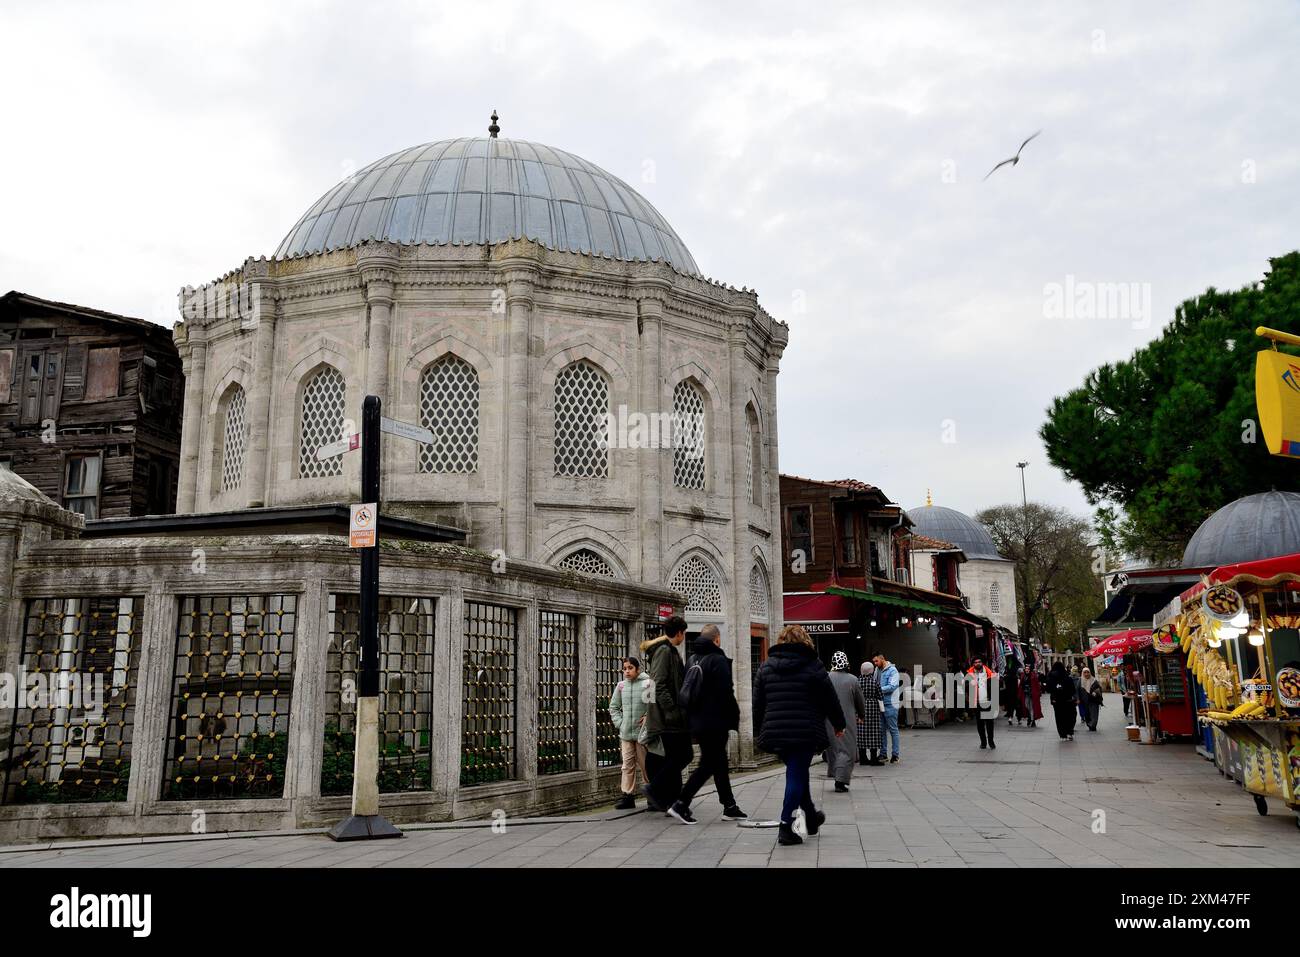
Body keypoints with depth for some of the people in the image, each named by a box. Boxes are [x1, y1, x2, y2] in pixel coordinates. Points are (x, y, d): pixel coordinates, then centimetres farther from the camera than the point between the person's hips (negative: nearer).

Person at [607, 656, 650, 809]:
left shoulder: (647, 684, -7)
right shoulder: (621, 686, 4)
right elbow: (613, 707, 14)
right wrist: (619, 723, 4)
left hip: (641, 732, -3)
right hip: (625, 733, 4)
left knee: (644, 764, 5)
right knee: (628, 764, 5)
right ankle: (628, 796, 10)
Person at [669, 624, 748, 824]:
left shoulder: (692, 660, 12)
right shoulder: (718, 660, -13)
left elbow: (686, 691, 14)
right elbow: (726, 694, -17)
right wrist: (735, 718, -6)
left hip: (697, 722, 8)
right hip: (715, 723, -8)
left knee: (719, 764, 16)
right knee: (708, 765, -3)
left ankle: (729, 807, 22)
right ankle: (681, 804, -8)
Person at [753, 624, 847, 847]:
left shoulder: (766, 667, 9)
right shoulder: (813, 666, -3)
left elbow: (758, 703, 11)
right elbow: (830, 700, 2)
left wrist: (761, 730, 20)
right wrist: (839, 724, 17)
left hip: (775, 733, 5)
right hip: (805, 733, -4)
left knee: (797, 772, 20)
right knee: (797, 776, 0)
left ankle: (811, 816, 34)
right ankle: (786, 827, -3)